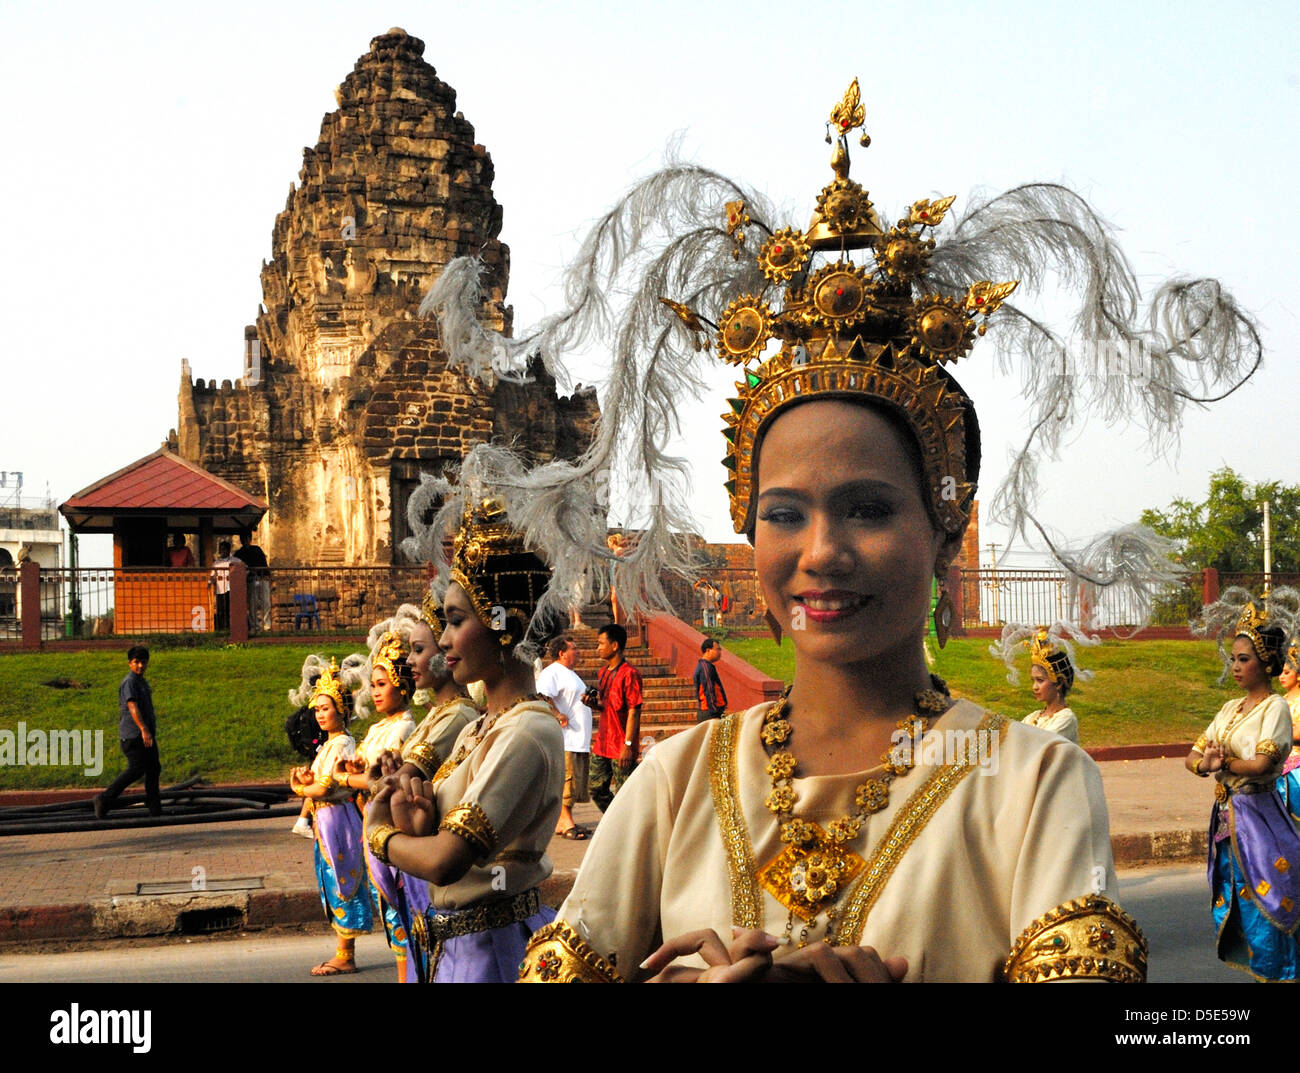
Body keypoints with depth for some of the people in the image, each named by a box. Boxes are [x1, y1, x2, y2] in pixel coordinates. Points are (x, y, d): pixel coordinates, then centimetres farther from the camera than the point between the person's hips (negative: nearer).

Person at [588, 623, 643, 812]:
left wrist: (628, 745, -20)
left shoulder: (629, 674, -14)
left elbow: (634, 711, -17)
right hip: (602, 744, 9)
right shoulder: (604, 672, 12)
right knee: (597, 790, 14)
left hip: (621, 748, -9)